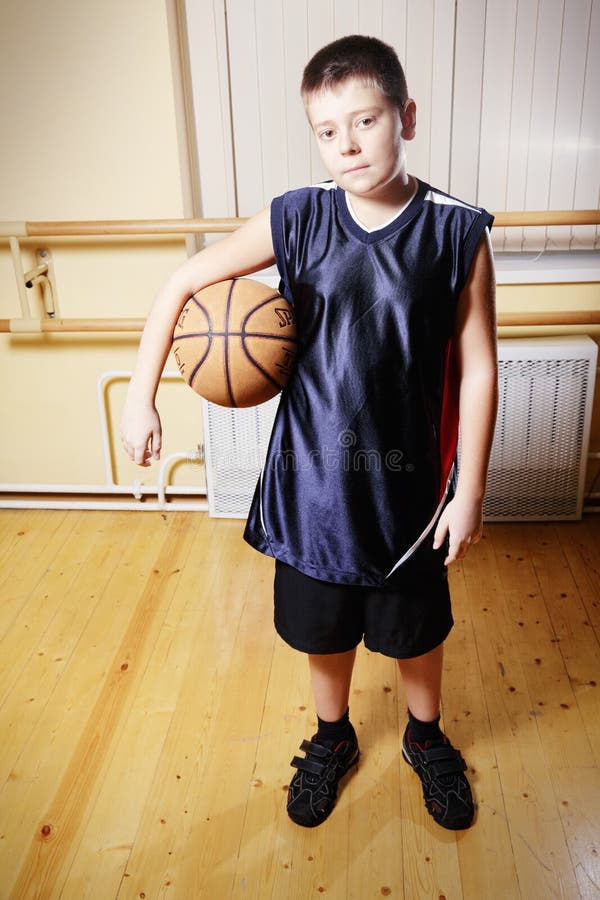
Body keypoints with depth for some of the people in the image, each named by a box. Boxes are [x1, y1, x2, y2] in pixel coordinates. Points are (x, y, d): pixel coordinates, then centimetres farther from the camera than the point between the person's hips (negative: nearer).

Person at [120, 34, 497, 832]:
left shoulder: (457, 233, -12)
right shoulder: (297, 219, -8)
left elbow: (477, 371, -8)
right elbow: (181, 284, -1)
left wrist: (469, 492, -7)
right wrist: (141, 398, -6)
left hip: (409, 481, -1)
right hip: (313, 476, 1)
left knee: (417, 627, 19)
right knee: (322, 625, 19)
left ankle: (426, 737, 49)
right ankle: (333, 738, 49)